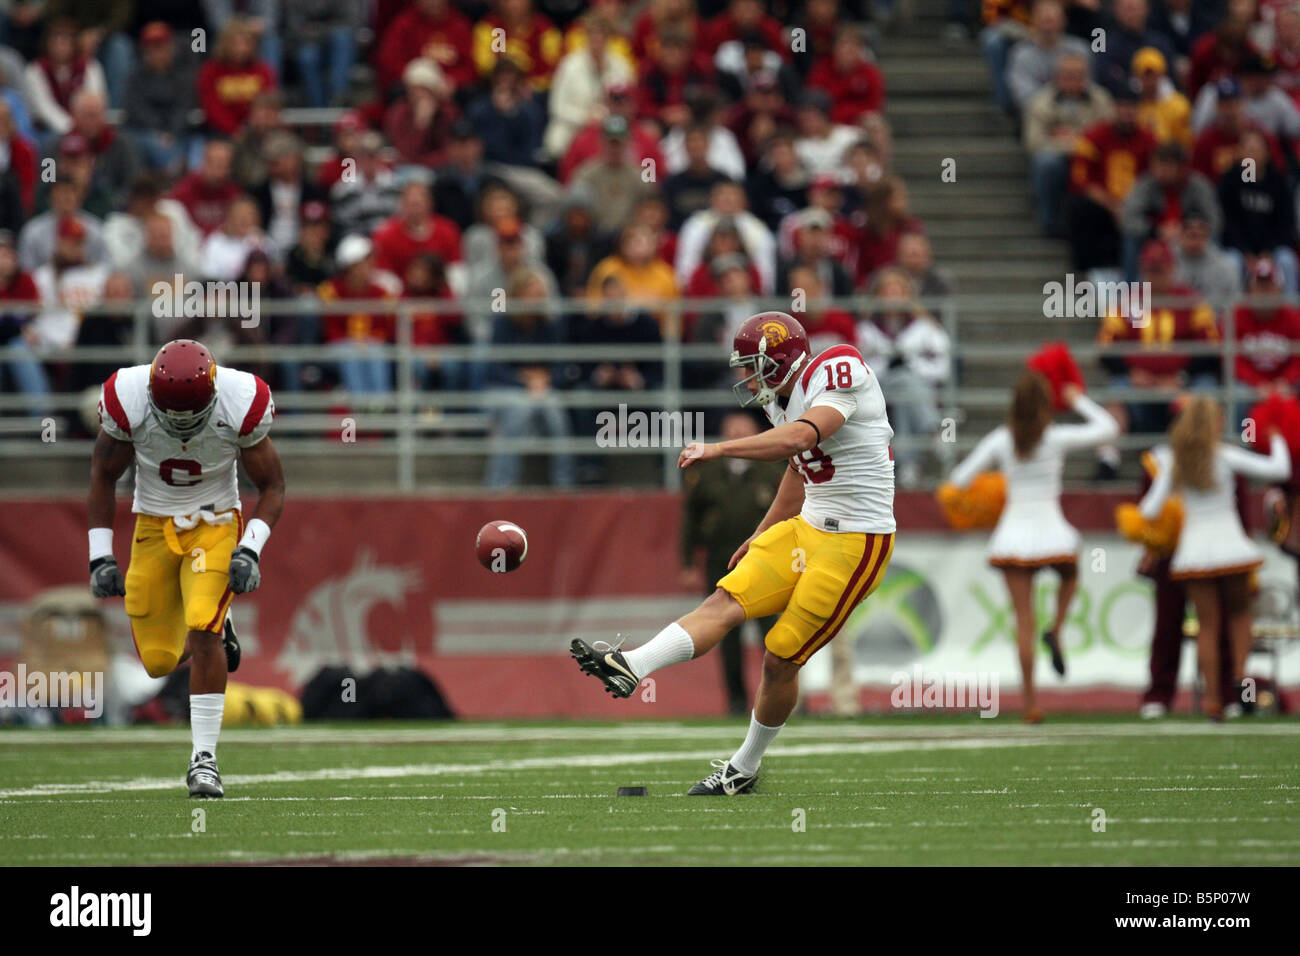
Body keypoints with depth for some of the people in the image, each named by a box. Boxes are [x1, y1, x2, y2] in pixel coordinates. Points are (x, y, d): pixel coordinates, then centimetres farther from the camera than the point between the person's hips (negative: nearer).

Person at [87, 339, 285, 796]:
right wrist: (101, 555, -5)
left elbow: (272, 487, -7)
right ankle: (213, 627, 36)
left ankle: (204, 759, -14)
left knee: (202, 633, -22)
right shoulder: (128, 401, -21)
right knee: (158, 660, 0)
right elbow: (104, 475, -2)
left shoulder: (240, 406, -23)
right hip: (154, 529, 2)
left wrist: (250, 550, -21)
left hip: (215, 523, -2)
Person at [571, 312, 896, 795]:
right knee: (727, 600, -9)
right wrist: (760, 539, 34)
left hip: (855, 542, -8)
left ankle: (745, 768, 14)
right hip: (808, 529, 8)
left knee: (782, 658, -2)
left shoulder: (837, 376, -18)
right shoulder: (787, 399, 11)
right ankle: (630, 668, -22)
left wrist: (718, 449, -36)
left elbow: (799, 438, -34)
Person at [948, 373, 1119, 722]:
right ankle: (1056, 630, 6)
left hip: (1014, 533, 1)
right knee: (1069, 575, 33)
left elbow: (960, 479, 2)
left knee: (1024, 621, 3)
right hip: (1051, 531, -1)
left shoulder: (1000, 440, -1)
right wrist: (1079, 401, 14)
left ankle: (1031, 702, -1)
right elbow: (1109, 428, 3)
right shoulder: (1057, 438, -7)